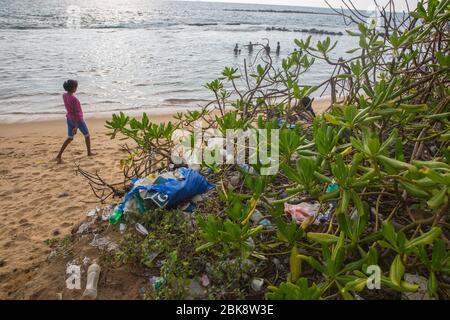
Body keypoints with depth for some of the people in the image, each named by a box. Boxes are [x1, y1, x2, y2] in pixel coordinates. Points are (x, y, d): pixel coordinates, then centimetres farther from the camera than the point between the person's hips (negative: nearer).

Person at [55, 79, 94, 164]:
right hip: (78, 119, -7)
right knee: (87, 135, 17)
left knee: (69, 138, 13)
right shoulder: (74, 99, -27)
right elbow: (76, 113, -25)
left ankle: (59, 155, 4)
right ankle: (89, 152, 32)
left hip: (69, 119, 7)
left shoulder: (64, 96, -3)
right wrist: (76, 126, -23)